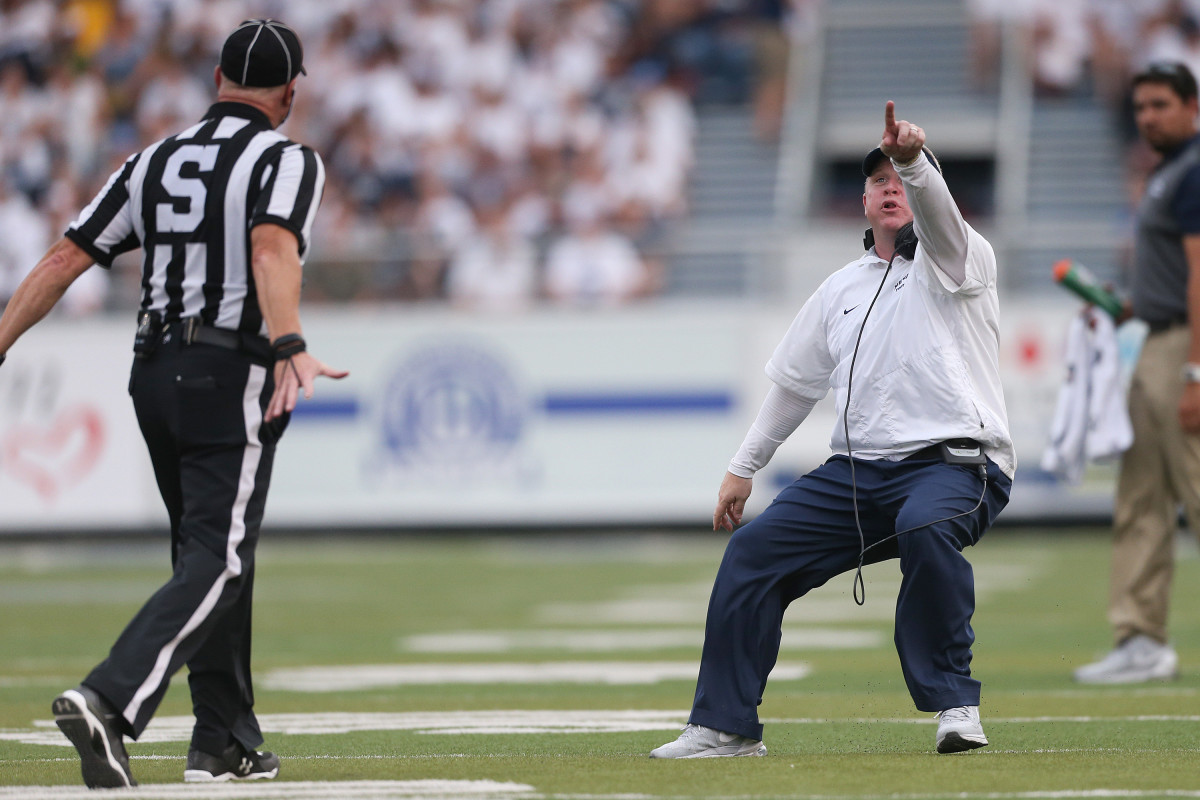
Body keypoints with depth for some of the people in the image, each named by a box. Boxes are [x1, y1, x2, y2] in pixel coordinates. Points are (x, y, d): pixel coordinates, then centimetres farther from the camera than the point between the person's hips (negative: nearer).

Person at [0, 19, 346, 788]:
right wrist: (289, 345, -38)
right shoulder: (287, 160, -4)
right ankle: (109, 702, -29)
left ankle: (226, 741, 19)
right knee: (216, 561, -10)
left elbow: (65, 258, 8)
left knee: (208, 552, 18)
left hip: (155, 375, 7)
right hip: (232, 377, -7)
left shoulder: (155, 163, 14)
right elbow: (273, 249, -24)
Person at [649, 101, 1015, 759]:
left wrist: (913, 160, -44)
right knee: (753, 550, -4)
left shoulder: (953, 260, 1)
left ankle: (953, 702, -27)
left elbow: (935, 212, -23)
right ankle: (724, 726, 5)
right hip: (857, 472, 6)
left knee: (925, 525, -38)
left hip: (955, 463, -6)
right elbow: (794, 383, 27)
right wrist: (742, 468, 24)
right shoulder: (841, 289, 20)